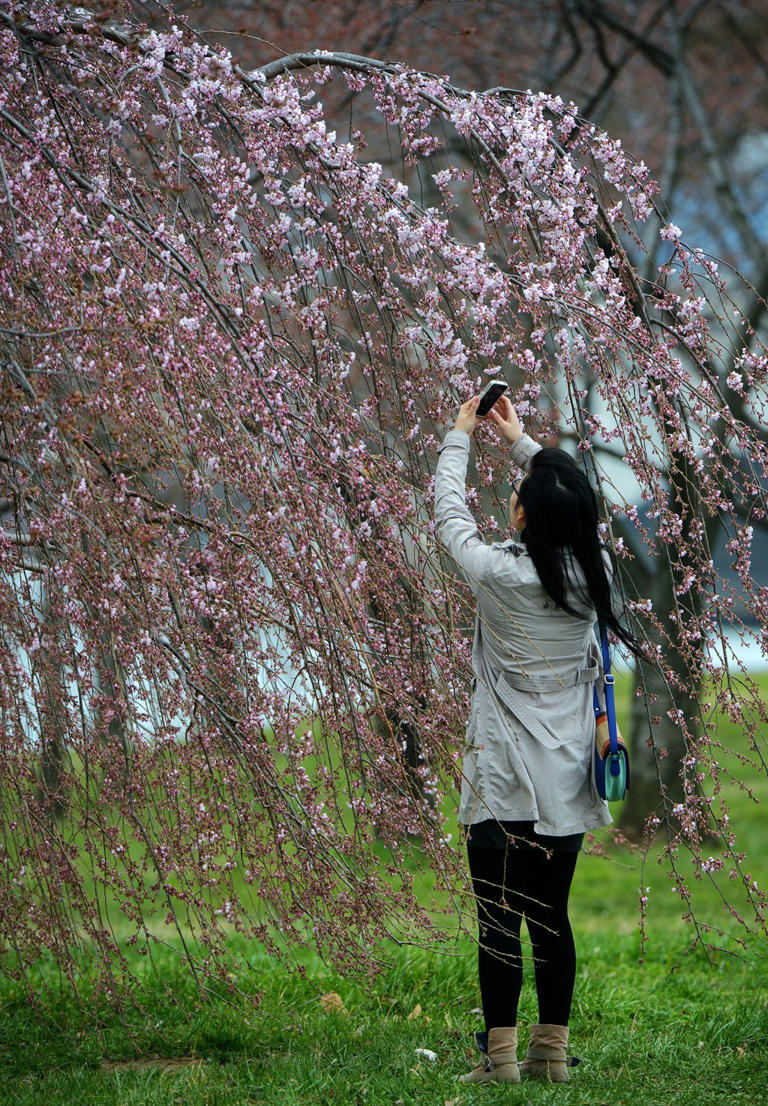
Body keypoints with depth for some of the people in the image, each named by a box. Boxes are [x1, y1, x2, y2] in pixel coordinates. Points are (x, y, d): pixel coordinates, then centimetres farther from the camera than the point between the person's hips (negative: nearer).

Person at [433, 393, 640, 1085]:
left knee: (499, 921, -1)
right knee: (552, 917, 11)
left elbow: (450, 513, 3)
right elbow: (568, 506, 18)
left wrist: (460, 437, 16)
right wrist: (519, 440, 26)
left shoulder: (501, 573, -15)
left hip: (505, 780, -5)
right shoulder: (593, 572, -3)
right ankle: (552, 1052, 13)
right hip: (569, 778, 5)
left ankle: (500, 1058, 0)